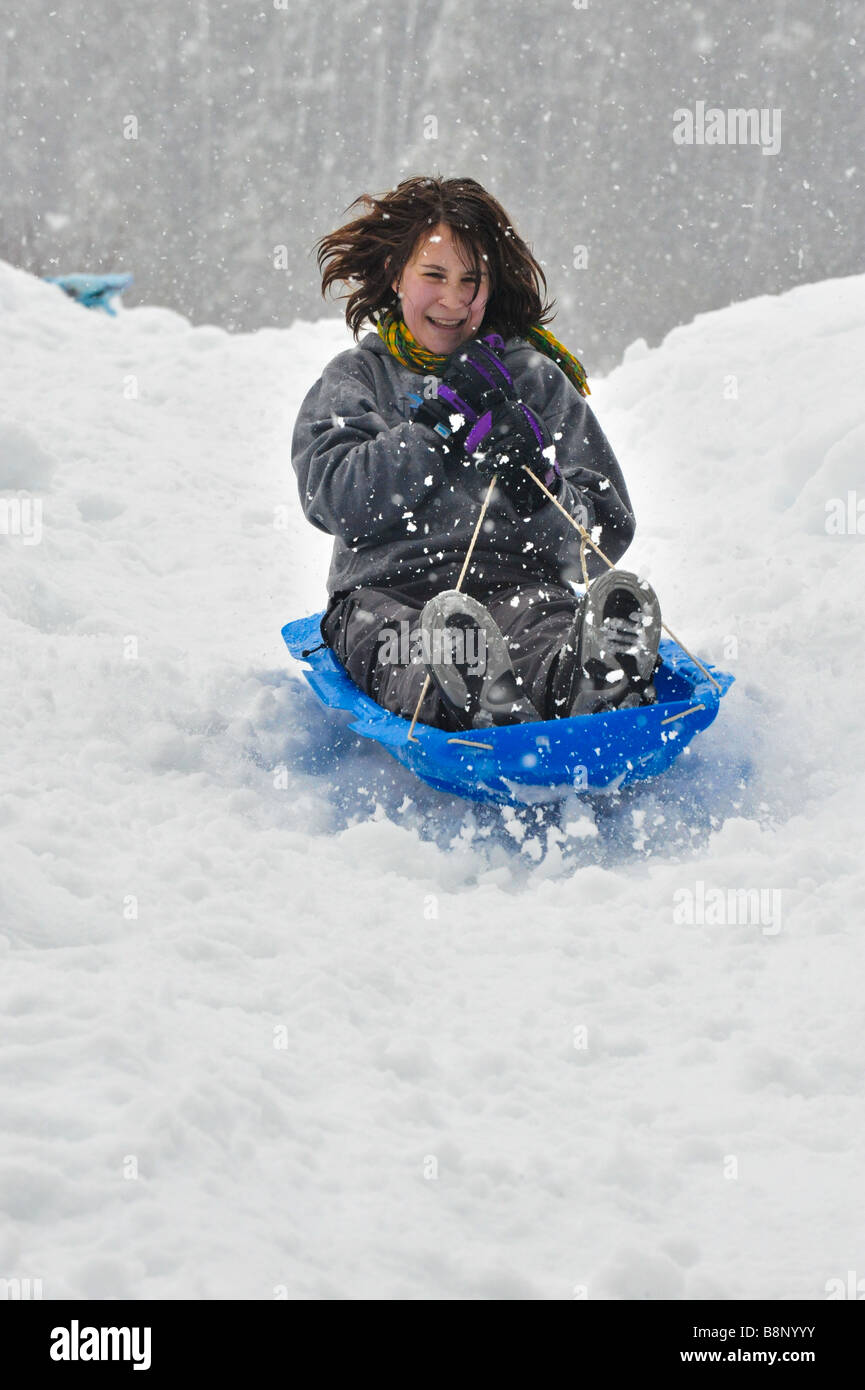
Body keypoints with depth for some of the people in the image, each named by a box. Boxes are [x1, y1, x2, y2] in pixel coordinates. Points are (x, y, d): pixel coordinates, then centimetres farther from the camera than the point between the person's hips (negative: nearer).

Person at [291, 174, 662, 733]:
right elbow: (332, 501, -1)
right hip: (387, 588, -1)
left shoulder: (537, 380, 21)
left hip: (518, 585, 1)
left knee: (548, 631, -39)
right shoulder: (354, 379, 20)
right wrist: (438, 420, -6)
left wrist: (544, 492, -7)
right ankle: (476, 706, -73)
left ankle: (597, 685, -72)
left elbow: (610, 533, 15)